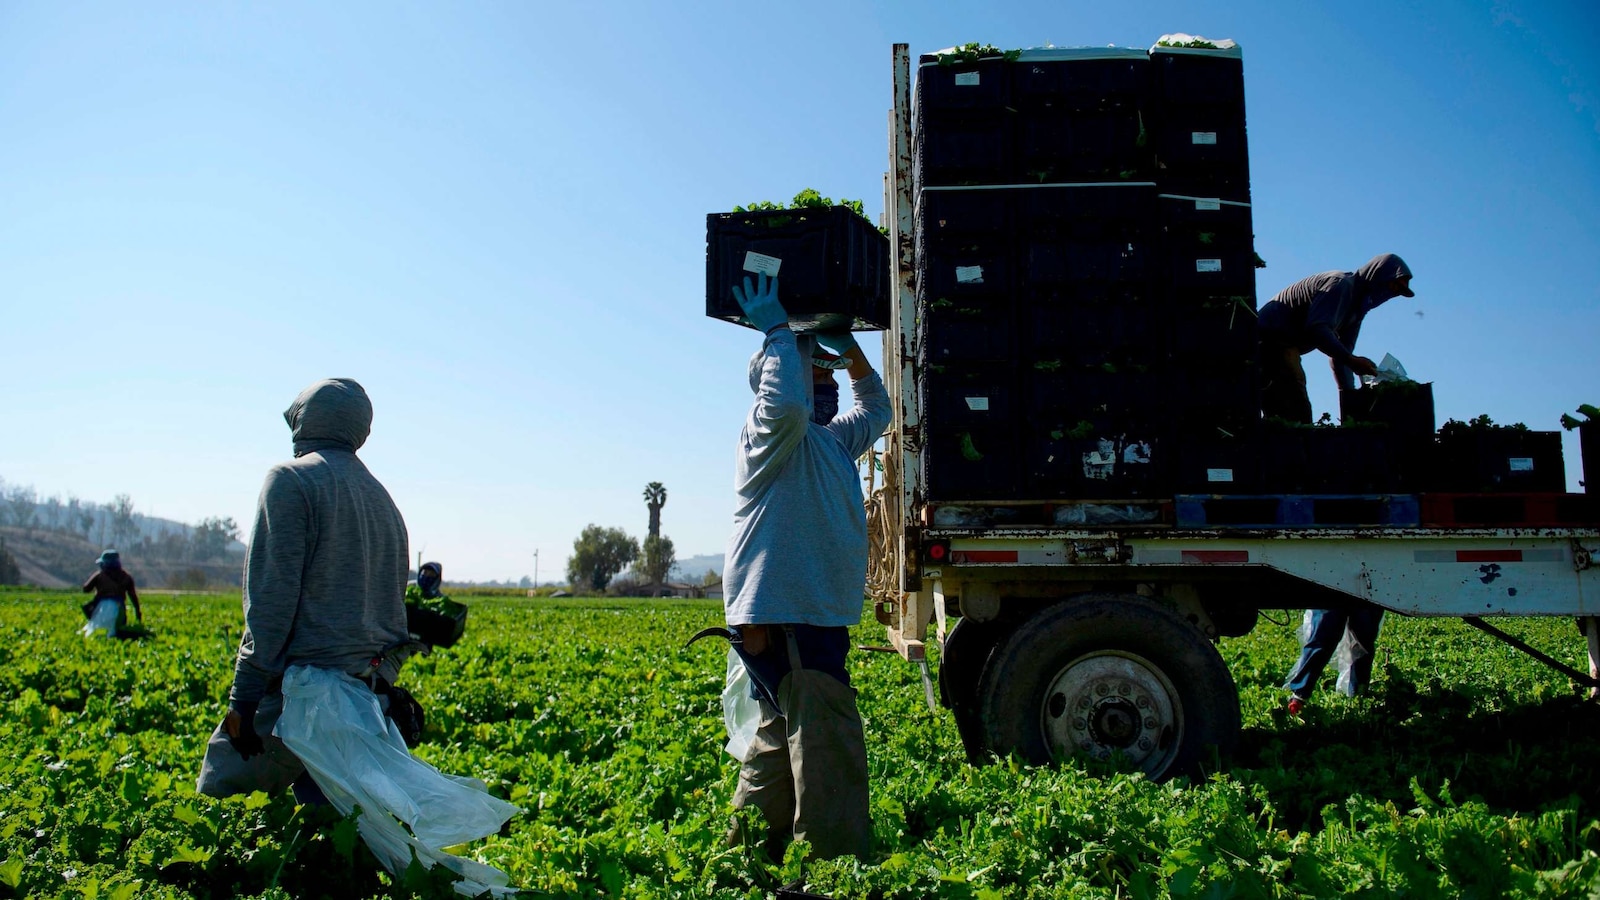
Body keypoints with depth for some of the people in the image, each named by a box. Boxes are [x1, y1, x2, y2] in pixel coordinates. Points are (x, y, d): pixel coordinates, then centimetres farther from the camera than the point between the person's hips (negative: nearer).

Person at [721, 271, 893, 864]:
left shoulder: (831, 440, 21)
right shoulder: (770, 431, -8)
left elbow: (876, 408, 34)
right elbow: (785, 404, -31)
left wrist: (848, 347, 24)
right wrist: (778, 331, -20)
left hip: (814, 615, 10)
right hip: (781, 615, -10)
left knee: (785, 734, 17)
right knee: (828, 735, -14)